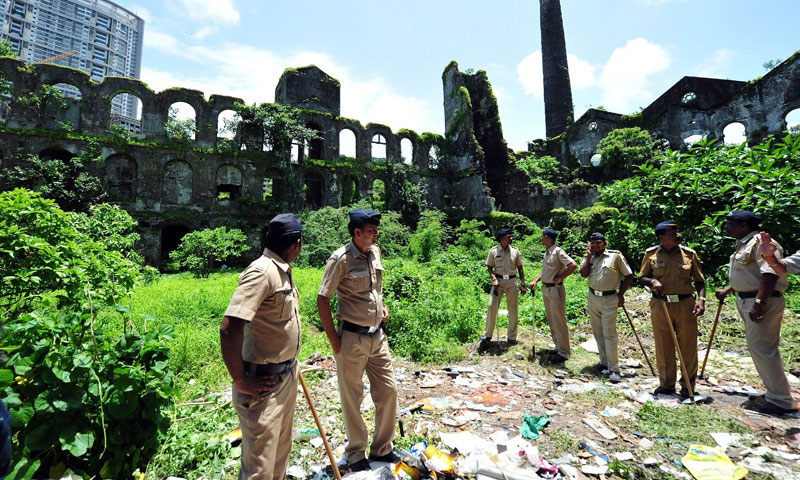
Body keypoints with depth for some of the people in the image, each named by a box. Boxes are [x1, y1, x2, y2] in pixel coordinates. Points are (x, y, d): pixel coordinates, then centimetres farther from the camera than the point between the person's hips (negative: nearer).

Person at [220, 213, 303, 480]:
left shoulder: (282, 271, 6)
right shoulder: (262, 272, -23)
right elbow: (229, 329, -30)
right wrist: (241, 382, -21)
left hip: (287, 376, 9)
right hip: (264, 384, -9)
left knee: (281, 452, 25)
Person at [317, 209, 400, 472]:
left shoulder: (375, 252, 4)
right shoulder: (341, 259, -15)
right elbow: (322, 300, -12)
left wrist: (382, 306, 10)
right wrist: (333, 339, -12)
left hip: (378, 335, 6)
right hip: (352, 339, -6)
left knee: (388, 391, 14)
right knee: (352, 398, 11)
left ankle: (382, 448, 36)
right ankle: (355, 454, 34)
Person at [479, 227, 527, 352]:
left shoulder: (515, 250, 5)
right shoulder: (493, 251, 0)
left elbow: (520, 268, 9)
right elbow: (489, 267, 3)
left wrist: (523, 284, 6)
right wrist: (494, 279, -13)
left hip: (512, 282, 2)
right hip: (498, 281, -2)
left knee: (513, 310, 7)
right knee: (492, 306, -11)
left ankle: (512, 337, 22)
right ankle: (487, 336, 1)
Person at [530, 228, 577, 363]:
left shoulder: (558, 252, -16)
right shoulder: (547, 252, 11)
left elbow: (573, 265, -25)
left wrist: (559, 278, -19)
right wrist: (536, 281, 9)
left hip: (555, 290, -9)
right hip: (546, 289, 9)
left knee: (559, 322, 0)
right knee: (551, 321, 16)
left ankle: (563, 353, 10)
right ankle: (558, 348, 28)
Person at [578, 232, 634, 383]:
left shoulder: (616, 256, -5)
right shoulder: (590, 257, 8)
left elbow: (629, 275, 1)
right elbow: (583, 273, -8)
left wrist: (621, 294, -2)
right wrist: (589, 256, -7)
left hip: (609, 299, -5)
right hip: (592, 298, 5)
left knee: (609, 334, -7)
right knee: (598, 332, 11)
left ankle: (614, 369, 0)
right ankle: (604, 362, 25)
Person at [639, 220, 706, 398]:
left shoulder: (689, 254, 3)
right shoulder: (651, 254, 3)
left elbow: (699, 280, 6)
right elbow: (642, 276, 11)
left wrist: (701, 299, -8)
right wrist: (652, 281, -10)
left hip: (685, 305, 0)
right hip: (660, 305, 0)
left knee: (688, 346, 4)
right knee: (663, 347, 8)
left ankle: (688, 386, 21)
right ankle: (666, 385, 22)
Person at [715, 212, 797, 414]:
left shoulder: (761, 243, -14)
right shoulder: (743, 245, 18)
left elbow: (770, 274, -24)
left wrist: (759, 303, -30)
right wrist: (727, 291, 26)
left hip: (763, 301, -10)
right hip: (747, 301, 10)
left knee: (761, 348, -7)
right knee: (758, 347, 15)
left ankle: (781, 401, 3)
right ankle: (774, 393, 25)